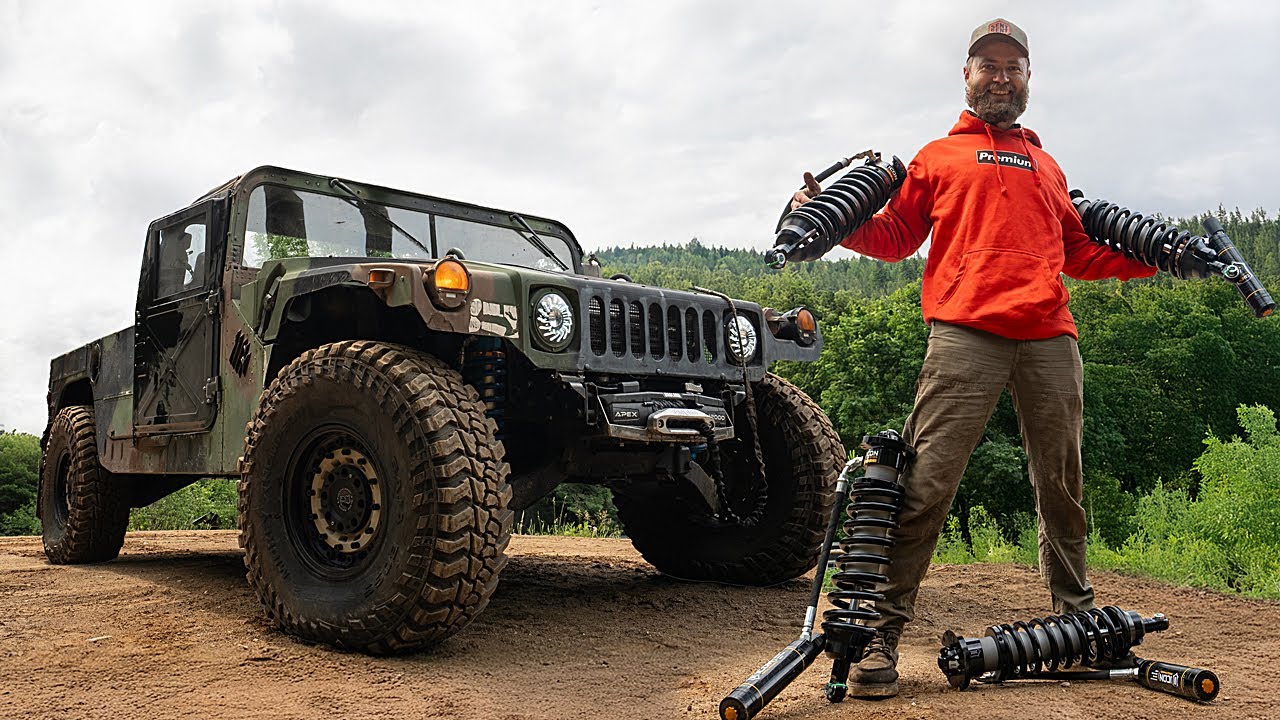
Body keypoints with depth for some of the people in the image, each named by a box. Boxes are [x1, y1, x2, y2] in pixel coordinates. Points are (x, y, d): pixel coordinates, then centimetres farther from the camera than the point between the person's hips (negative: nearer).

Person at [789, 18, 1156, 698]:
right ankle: (881, 632, -12)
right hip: (965, 333, -4)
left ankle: (1076, 611, 26)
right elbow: (893, 236, 12)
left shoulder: (1047, 165, 30)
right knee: (926, 481, -14)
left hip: (1050, 337, 5)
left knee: (1061, 483, 10)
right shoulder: (938, 156, 20)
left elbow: (1078, 252, 31)